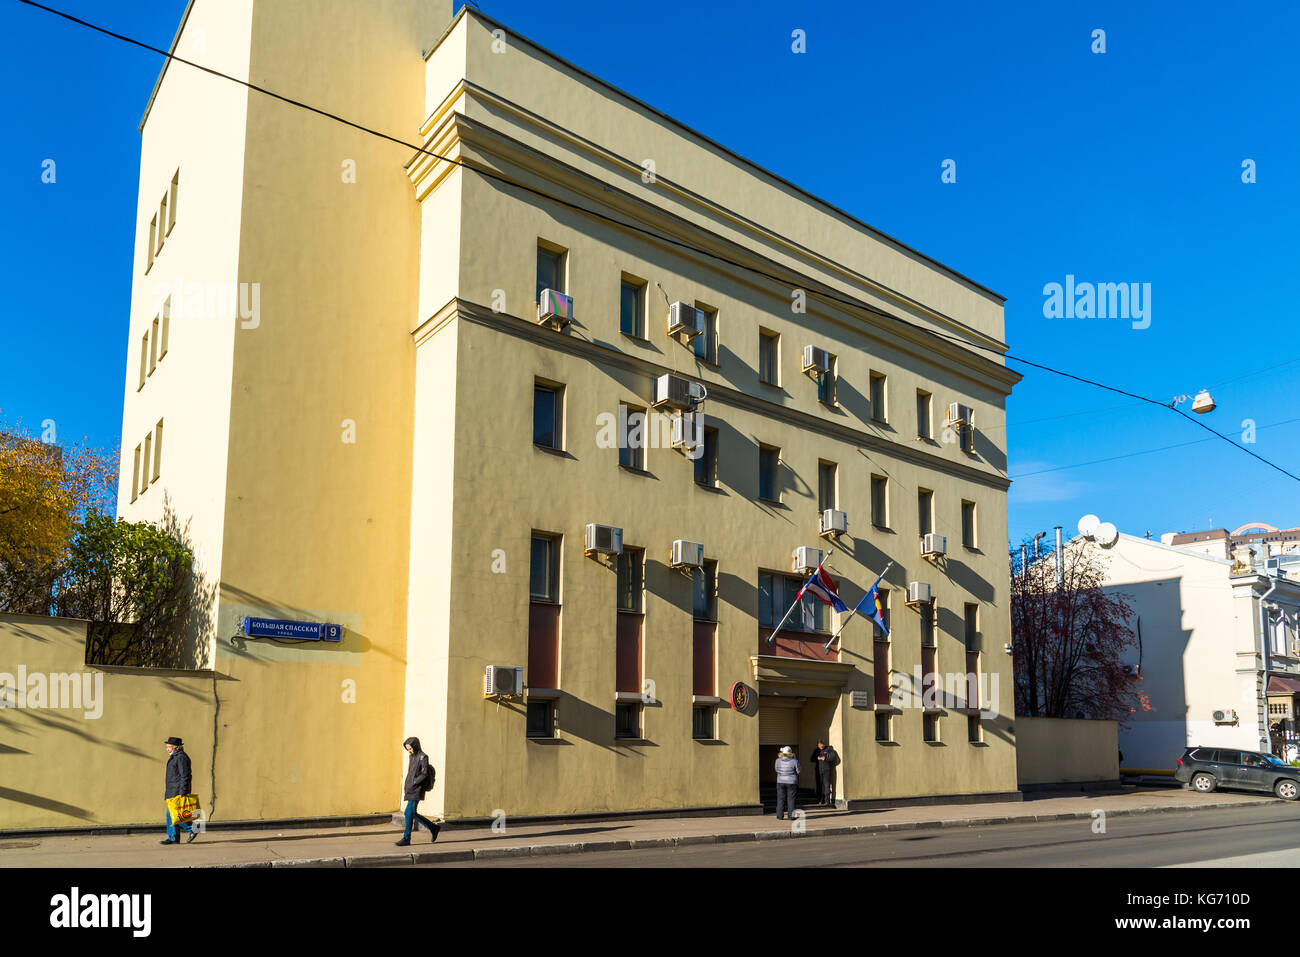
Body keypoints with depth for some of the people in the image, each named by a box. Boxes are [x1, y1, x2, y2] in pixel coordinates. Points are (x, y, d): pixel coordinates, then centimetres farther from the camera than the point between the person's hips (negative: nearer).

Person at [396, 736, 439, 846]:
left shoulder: (423, 757, -7)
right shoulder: (412, 757, 17)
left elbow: (424, 774, -14)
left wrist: (413, 784, -17)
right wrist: (405, 787, 11)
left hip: (417, 790, -9)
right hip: (410, 790, 9)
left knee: (409, 813, -11)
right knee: (412, 814, 9)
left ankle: (406, 838, -6)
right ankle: (433, 827, 21)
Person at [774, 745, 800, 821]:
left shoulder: (778, 760, -5)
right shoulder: (794, 761, -12)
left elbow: (777, 770, 7)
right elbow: (799, 771, -4)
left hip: (781, 782, 2)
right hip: (791, 782, -2)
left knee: (781, 799, 8)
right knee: (791, 799, 6)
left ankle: (779, 816, 8)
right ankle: (791, 816, 5)